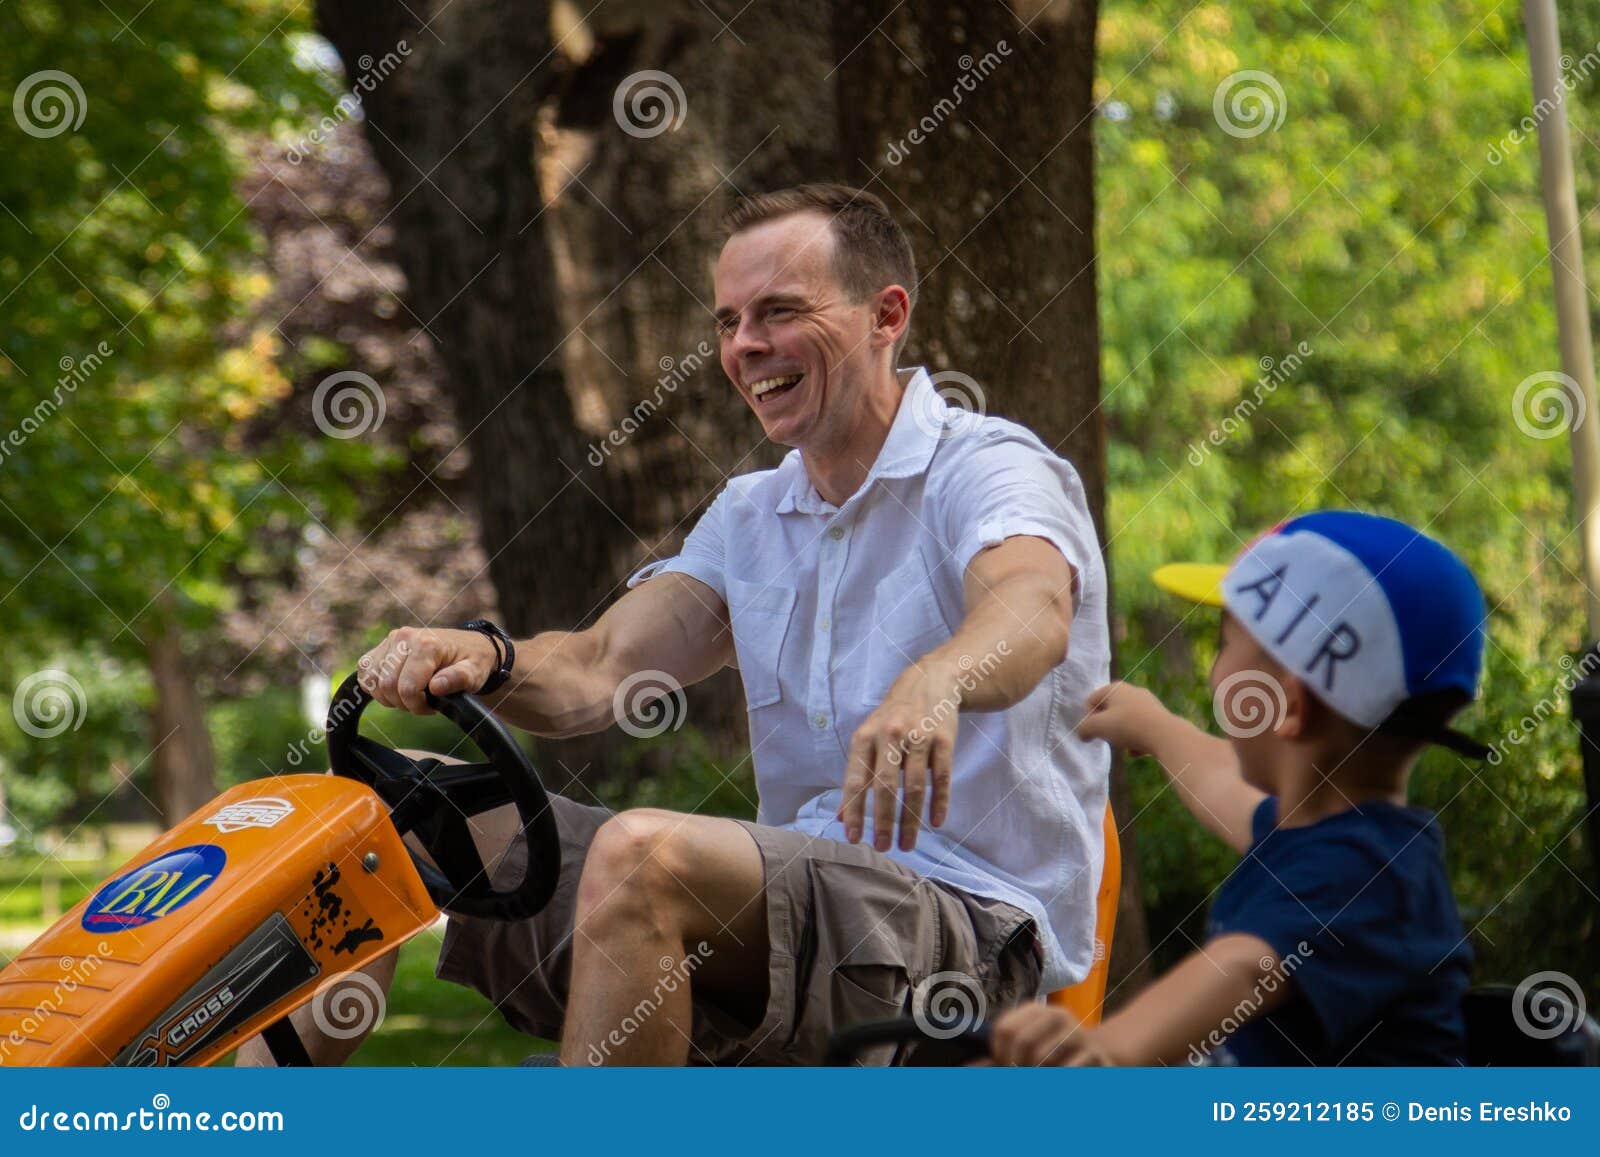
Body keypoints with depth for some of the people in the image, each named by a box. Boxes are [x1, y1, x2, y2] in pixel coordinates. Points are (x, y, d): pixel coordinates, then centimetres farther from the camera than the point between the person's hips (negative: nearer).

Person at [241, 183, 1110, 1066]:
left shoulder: (990, 470, -5)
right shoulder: (752, 515, 19)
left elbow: (1032, 608, -29)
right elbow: (601, 672, 7)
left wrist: (931, 684, -52)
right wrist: (482, 655, -16)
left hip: (971, 924, -8)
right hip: (798, 887, 8)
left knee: (643, 854, -37)